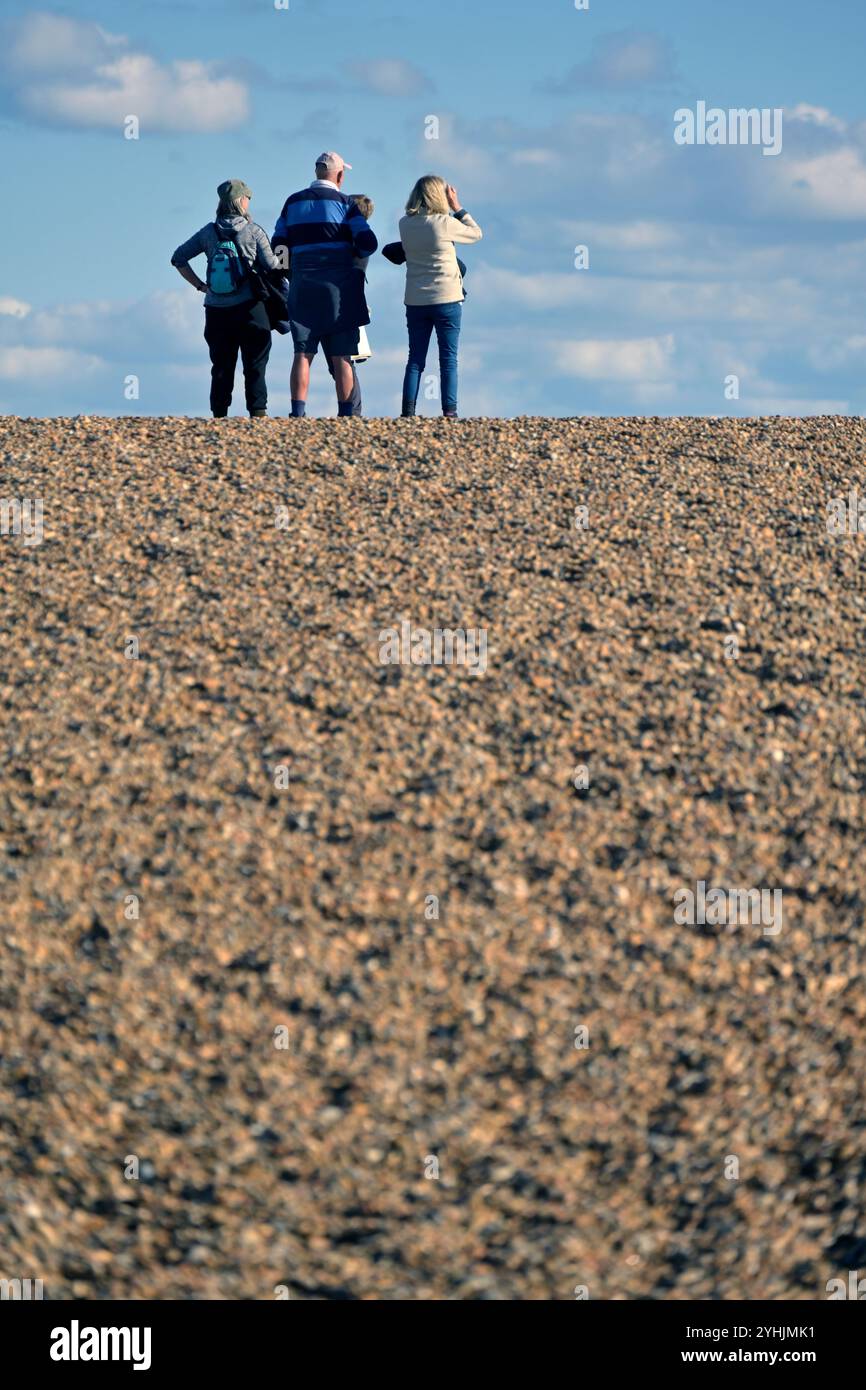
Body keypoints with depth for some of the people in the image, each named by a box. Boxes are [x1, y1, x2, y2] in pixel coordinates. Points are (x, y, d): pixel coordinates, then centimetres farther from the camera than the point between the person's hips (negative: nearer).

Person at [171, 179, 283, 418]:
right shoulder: (253, 231, -5)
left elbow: (178, 259, 5)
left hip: (216, 311, 3)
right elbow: (271, 265, -9)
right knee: (255, 364, 2)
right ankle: (257, 412, -4)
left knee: (222, 366, 9)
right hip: (249, 309, -3)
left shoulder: (208, 232, 4)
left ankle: (219, 415, 6)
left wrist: (200, 285, 8)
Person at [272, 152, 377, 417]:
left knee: (303, 354, 3)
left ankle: (298, 414, -4)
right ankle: (346, 415, 1)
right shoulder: (343, 202, -1)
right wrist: (350, 252, 12)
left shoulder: (293, 202, 10)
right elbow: (368, 243, -7)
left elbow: (279, 246, 9)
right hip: (338, 286, -3)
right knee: (341, 356, 1)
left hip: (303, 286, 3)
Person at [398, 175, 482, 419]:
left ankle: (408, 410, 1)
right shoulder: (445, 223, -12)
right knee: (448, 359, 3)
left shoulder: (405, 224, 0)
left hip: (415, 301, 4)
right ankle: (449, 412, 0)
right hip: (447, 299, -4)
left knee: (415, 359, 7)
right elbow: (476, 233, 3)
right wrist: (457, 207, 8)